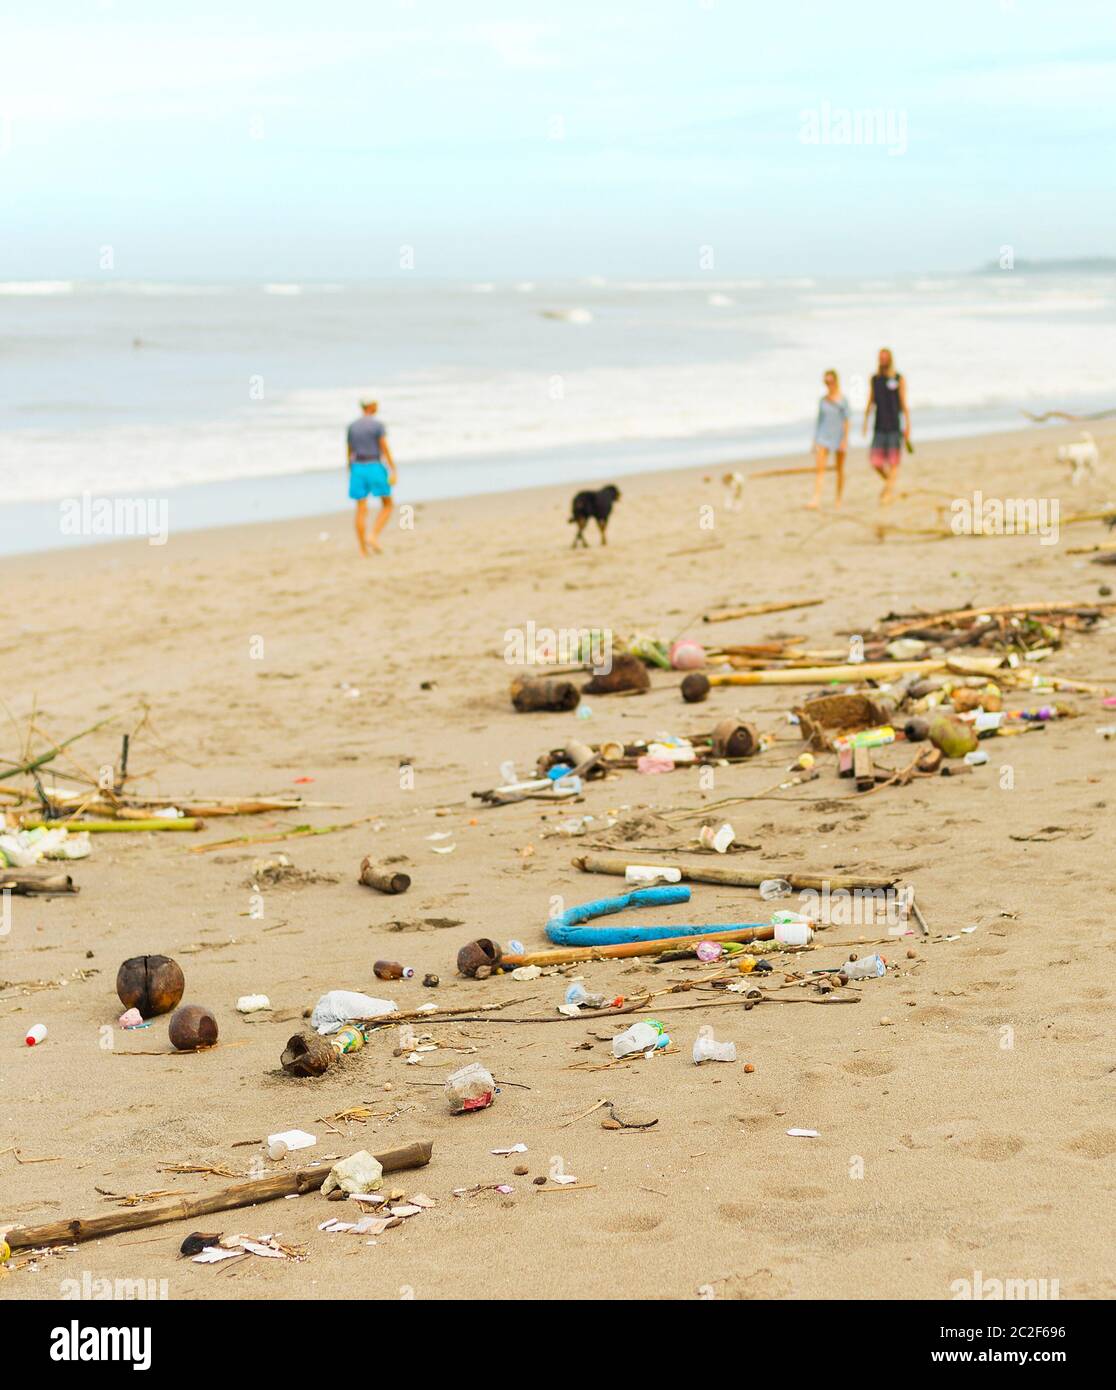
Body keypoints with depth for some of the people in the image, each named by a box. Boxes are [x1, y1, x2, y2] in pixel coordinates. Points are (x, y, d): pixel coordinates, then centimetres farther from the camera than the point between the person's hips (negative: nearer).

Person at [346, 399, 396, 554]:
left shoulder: (352, 427, 7)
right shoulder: (378, 425, -7)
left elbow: (350, 452, 11)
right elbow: (385, 450, -12)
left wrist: (351, 473, 18)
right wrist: (393, 471, -10)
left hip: (358, 468, 4)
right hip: (375, 466, -4)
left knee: (361, 510, 4)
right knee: (387, 505, 11)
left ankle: (363, 549, 1)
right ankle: (374, 536, -8)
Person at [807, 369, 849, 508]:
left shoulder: (842, 400, -1)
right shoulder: (822, 400, 8)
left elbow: (846, 421, -4)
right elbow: (820, 420, 13)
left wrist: (845, 439, -12)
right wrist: (815, 439, 11)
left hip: (838, 437, -2)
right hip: (824, 436, 2)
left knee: (840, 469, 9)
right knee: (820, 468, -13)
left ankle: (839, 499, 20)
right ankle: (816, 499, -24)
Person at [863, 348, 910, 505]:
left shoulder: (899, 379, -1)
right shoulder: (874, 379, 10)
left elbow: (904, 404, -2)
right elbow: (870, 402, 13)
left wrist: (907, 427, -5)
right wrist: (865, 421, 5)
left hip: (894, 426, -3)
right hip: (879, 427, 3)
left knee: (893, 462, -4)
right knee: (875, 461, -1)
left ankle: (888, 493, -1)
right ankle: (890, 483, 23)